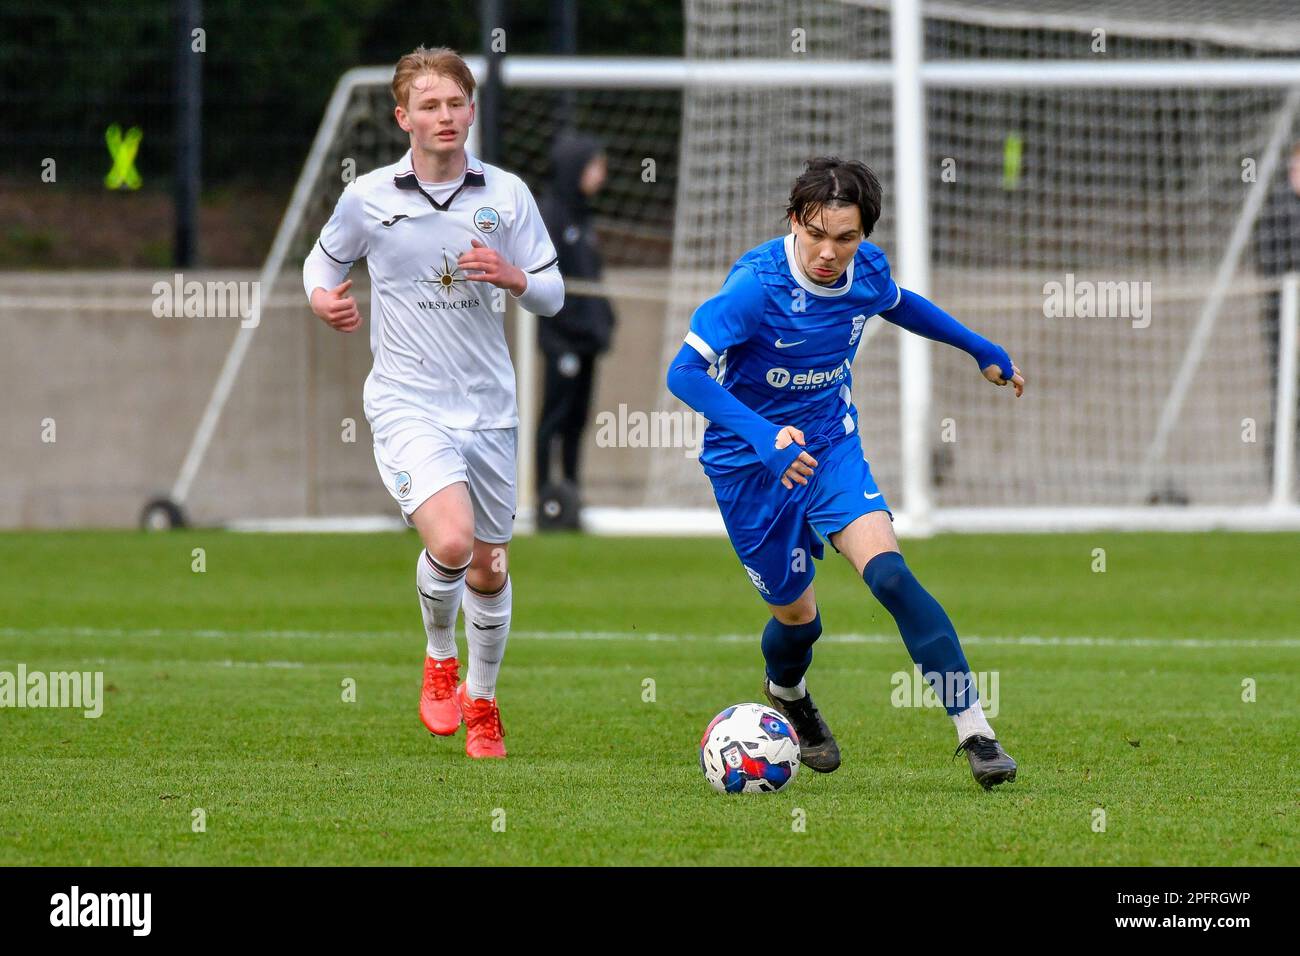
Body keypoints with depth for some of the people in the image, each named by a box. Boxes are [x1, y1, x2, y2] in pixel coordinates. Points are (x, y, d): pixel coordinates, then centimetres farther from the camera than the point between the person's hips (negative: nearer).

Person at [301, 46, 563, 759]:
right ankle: (439, 660, 4)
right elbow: (325, 257, 15)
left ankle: (481, 703, 34)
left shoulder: (507, 194, 1)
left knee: (489, 568, 12)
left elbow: (552, 295, 6)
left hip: (488, 406, 3)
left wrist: (514, 278, -15)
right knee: (451, 541, -25)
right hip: (407, 404, -3)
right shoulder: (368, 197, -3)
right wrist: (321, 297, -6)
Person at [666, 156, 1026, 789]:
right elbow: (684, 372, -32)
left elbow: (901, 305, 18)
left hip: (831, 449, 3)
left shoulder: (867, 271, -8)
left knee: (890, 575, -20)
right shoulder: (756, 284, -26)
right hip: (749, 464, -3)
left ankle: (974, 731, -21)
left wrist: (983, 351, 25)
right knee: (797, 616, 8)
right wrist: (762, 434, -45)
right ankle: (786, 694, 46)